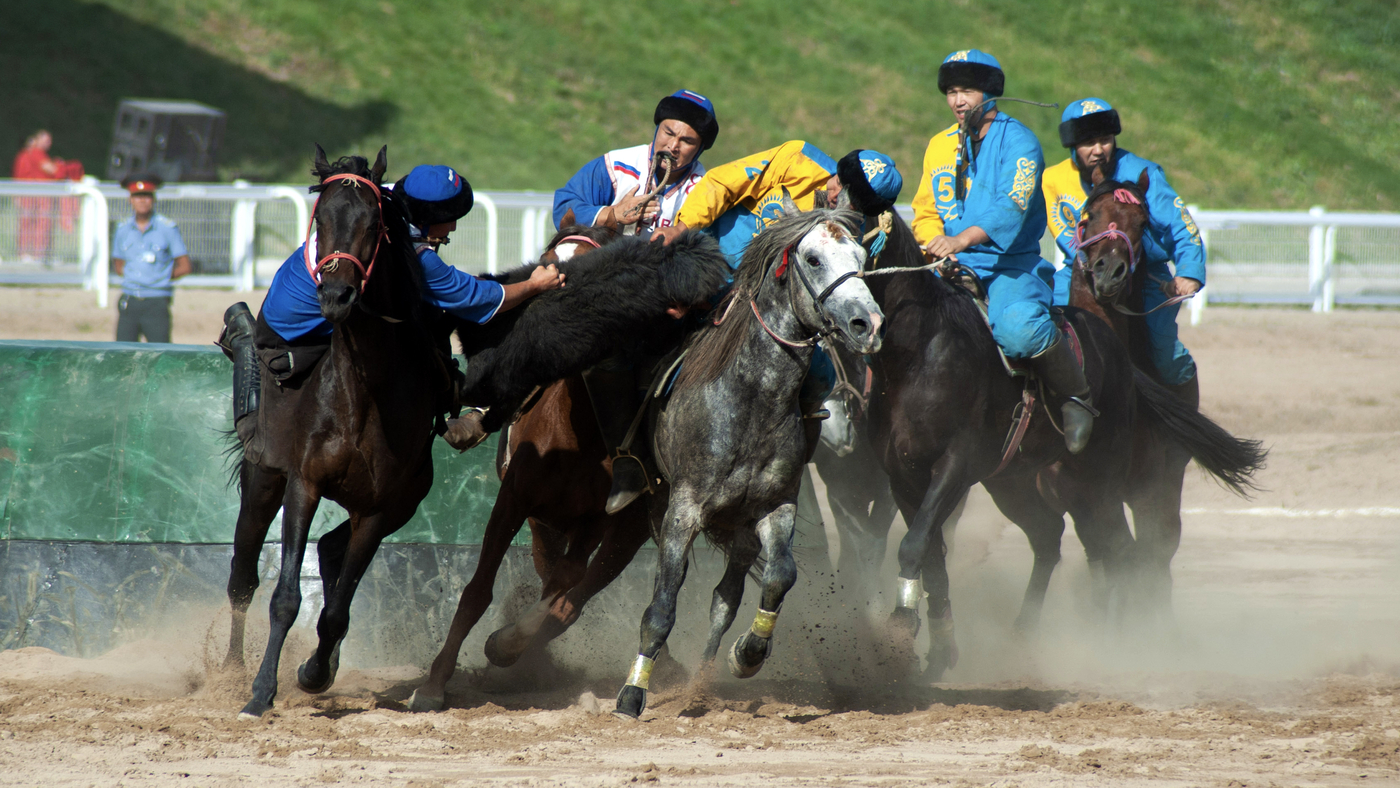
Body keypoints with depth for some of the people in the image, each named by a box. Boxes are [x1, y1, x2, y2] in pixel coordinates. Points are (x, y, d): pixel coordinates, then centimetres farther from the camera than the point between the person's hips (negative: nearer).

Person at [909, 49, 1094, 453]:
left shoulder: (1017, 140, -4)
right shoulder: (940, 146, 16)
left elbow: (1012, 206, -19)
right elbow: (925, 210, 17)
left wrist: (962, 239, -35)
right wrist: (938, 245, -6)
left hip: (1010, 267, -6)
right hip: (953, 268, 6)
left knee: (1018, 328, -35)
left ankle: (1077, 397, -13)